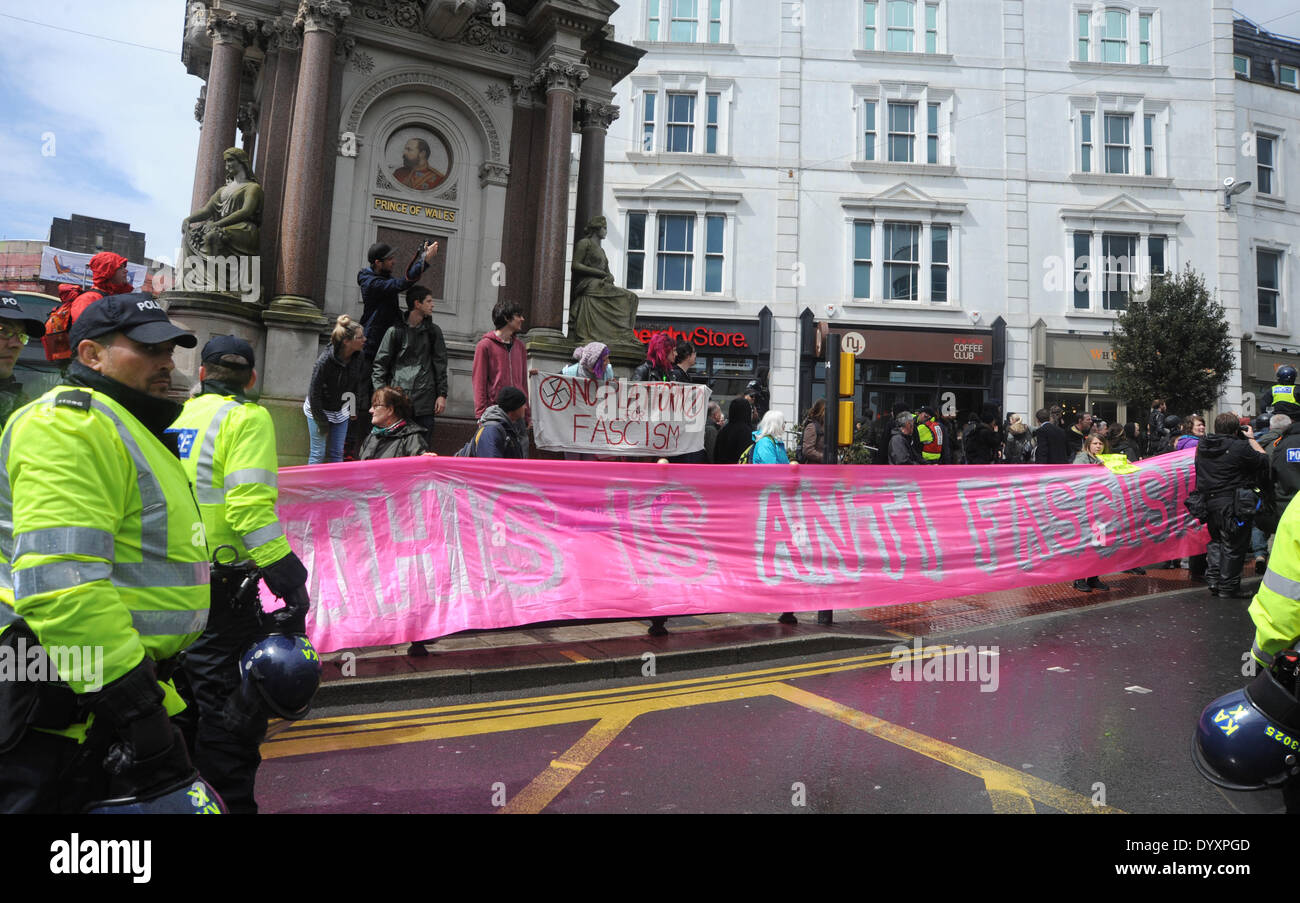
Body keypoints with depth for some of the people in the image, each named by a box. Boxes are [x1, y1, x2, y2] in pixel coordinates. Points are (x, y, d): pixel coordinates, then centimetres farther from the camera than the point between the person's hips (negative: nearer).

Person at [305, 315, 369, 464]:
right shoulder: (325, 360, -27)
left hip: (341, 410, 5)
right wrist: (322, 422, -15)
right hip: (319, 409, -5)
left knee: (337, 453, 8)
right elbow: (314, 392, -20)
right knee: (318, 453, -1)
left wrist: (354, 409, 6)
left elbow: (360, 384, 6)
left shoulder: (359, 357, -12)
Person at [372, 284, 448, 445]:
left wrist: (442, 394, 4)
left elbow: (440, 365, 12)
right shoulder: (396, 331, 6)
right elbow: (379, 365, 5)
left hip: (425, 402, 2)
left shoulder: (433, 331, 14)